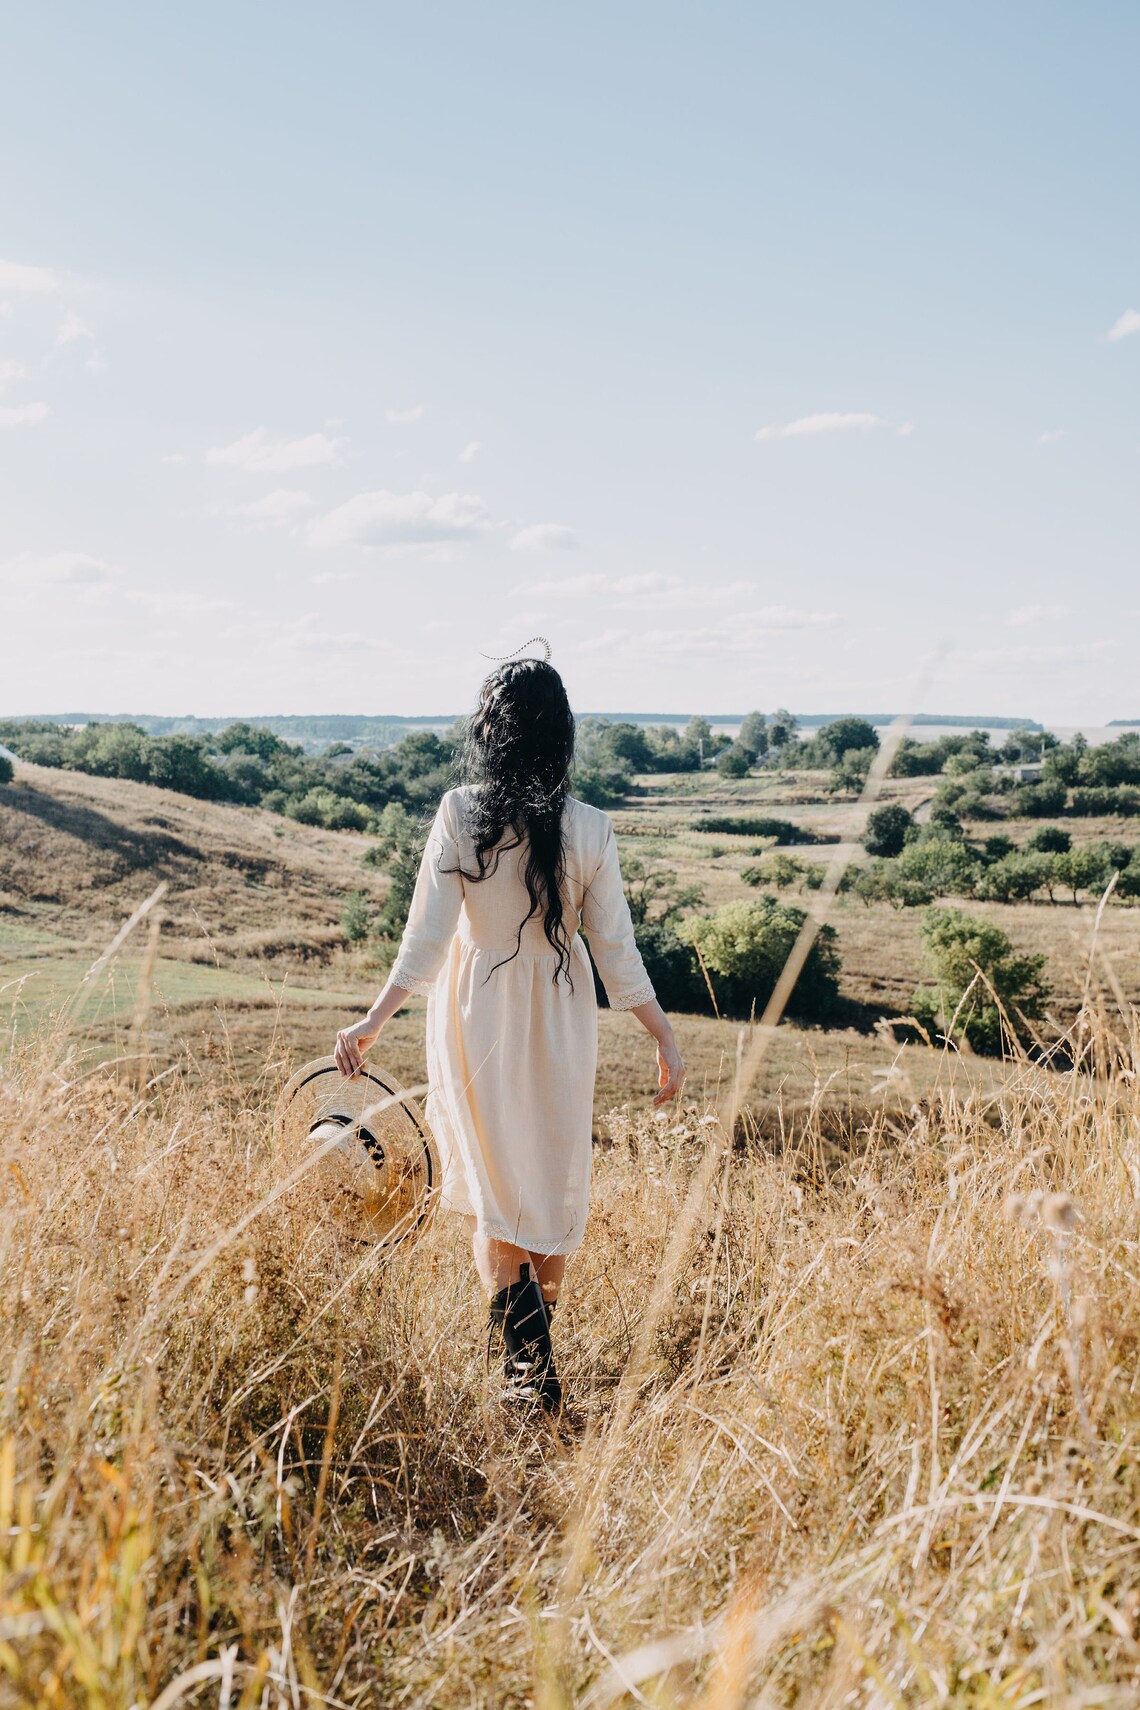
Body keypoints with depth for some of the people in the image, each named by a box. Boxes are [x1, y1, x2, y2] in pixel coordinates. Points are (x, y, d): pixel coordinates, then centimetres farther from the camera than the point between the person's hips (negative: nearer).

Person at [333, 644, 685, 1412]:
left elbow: (428, 938, -14)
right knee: (556, 1182, 18)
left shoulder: (461, 814, -14)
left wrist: (372, 1023, -6)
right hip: (560, 1021, 2)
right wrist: (665, 1038, 4)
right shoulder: (590, 829, -10)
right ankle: (537, 1341, 31)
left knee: (495, 1185, 10)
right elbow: (616, 949, -6)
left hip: (478, 1018, -1)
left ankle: (530, 1360, 0)